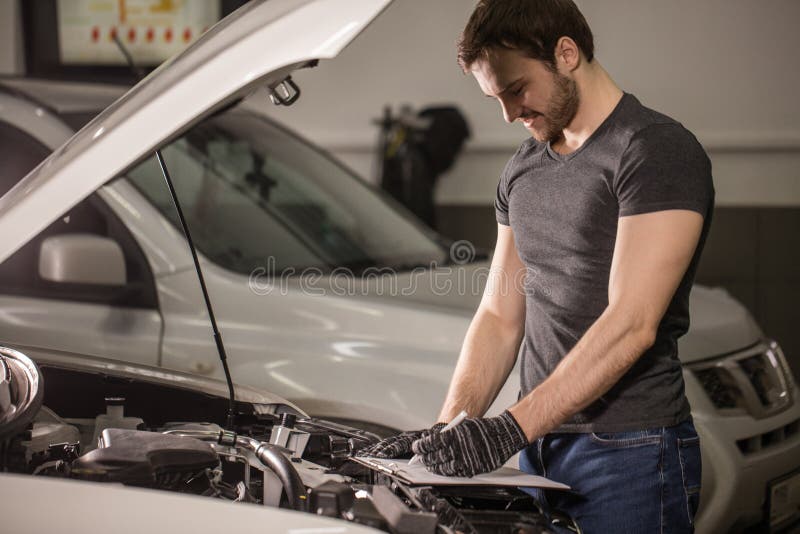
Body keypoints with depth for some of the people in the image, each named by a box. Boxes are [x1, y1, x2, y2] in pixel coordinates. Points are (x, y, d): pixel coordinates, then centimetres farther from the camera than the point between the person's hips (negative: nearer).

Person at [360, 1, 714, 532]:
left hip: (629, 454, -7)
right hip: (540, 450, 7)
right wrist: (449, 429, 1)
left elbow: (631, 326, -19)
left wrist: (512, 428, -21)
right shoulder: (522, 171, 14)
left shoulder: (658, 150, -11)